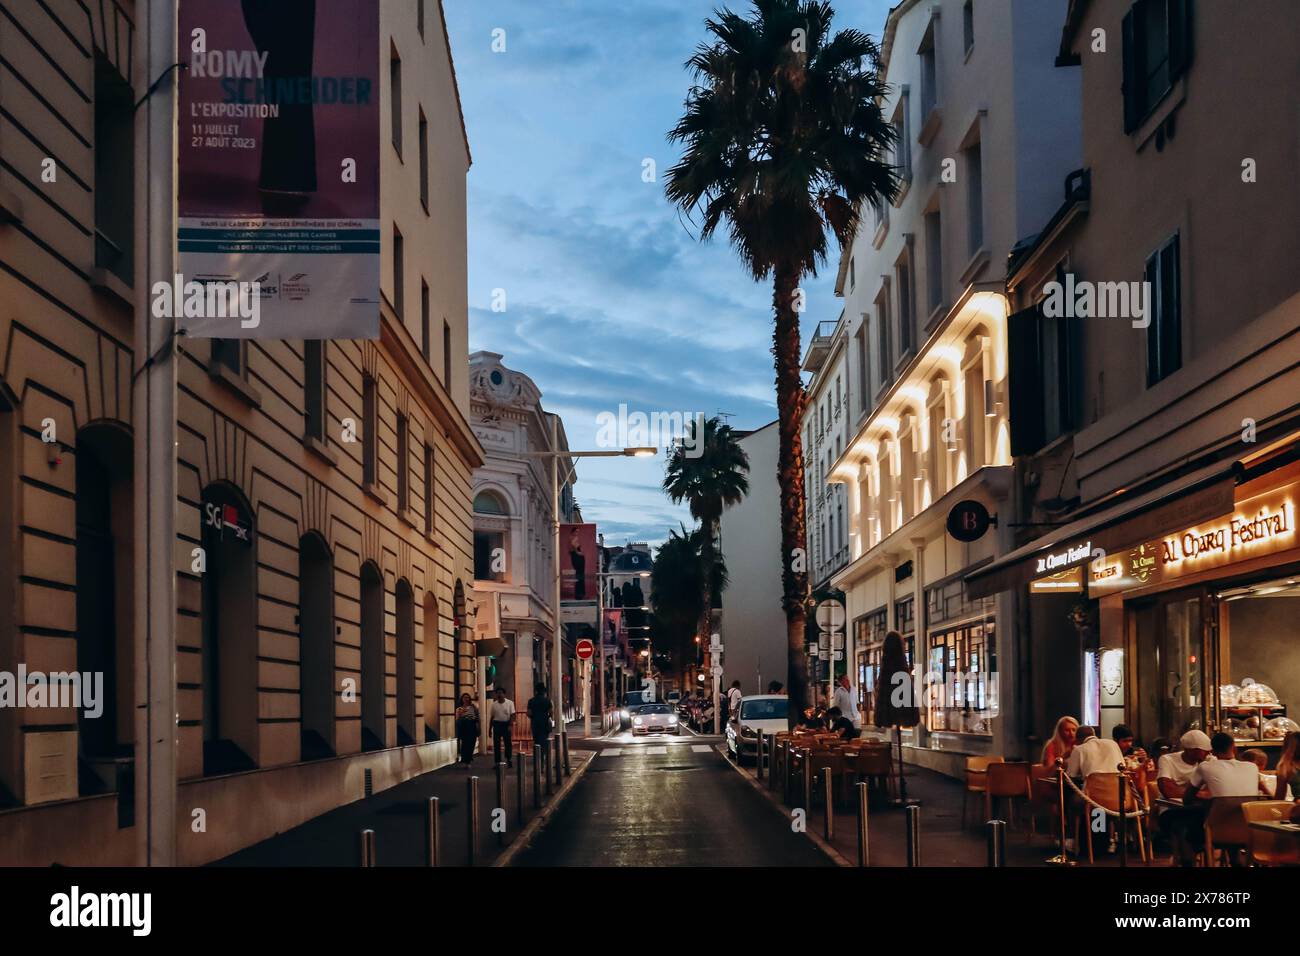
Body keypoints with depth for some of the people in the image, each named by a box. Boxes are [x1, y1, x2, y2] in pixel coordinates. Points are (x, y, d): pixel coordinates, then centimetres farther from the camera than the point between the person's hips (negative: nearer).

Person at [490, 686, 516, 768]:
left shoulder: (510, 703, -2)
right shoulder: (494, 704, 7)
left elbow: (512, 715, -5)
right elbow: (492, 717, 12)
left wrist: (510, 725, -17)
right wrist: (490, 729, 10)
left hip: (506, 724, -3)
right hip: (497, 724, 3)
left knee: (508, 743, -1)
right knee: (496, 744, 3)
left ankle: (509, 760, 8)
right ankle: (497, 762, 8)